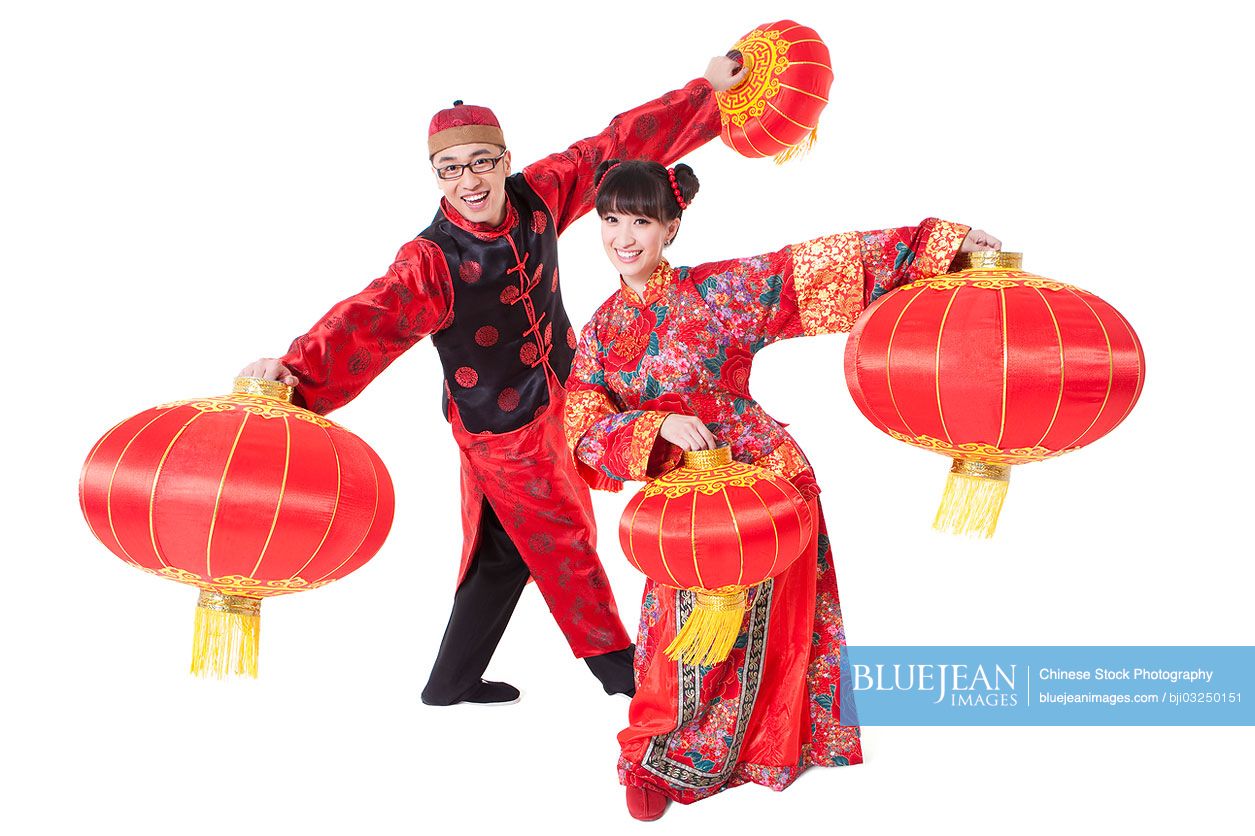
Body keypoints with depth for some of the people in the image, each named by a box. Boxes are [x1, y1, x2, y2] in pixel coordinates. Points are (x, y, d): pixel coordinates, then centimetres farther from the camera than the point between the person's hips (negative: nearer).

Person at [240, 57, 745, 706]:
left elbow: (615, 149, -2)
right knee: (564, 542, 7)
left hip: (553, 406, 7)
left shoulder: (536, 196, -11)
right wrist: (298, 369, -62)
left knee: (509, 549, 18)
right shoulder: (433, 261, -28)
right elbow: (369, 319, -44)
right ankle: (614, 661, 31)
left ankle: (453, 682, 35)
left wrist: (707, 92, 3)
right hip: (504, 429, -7)